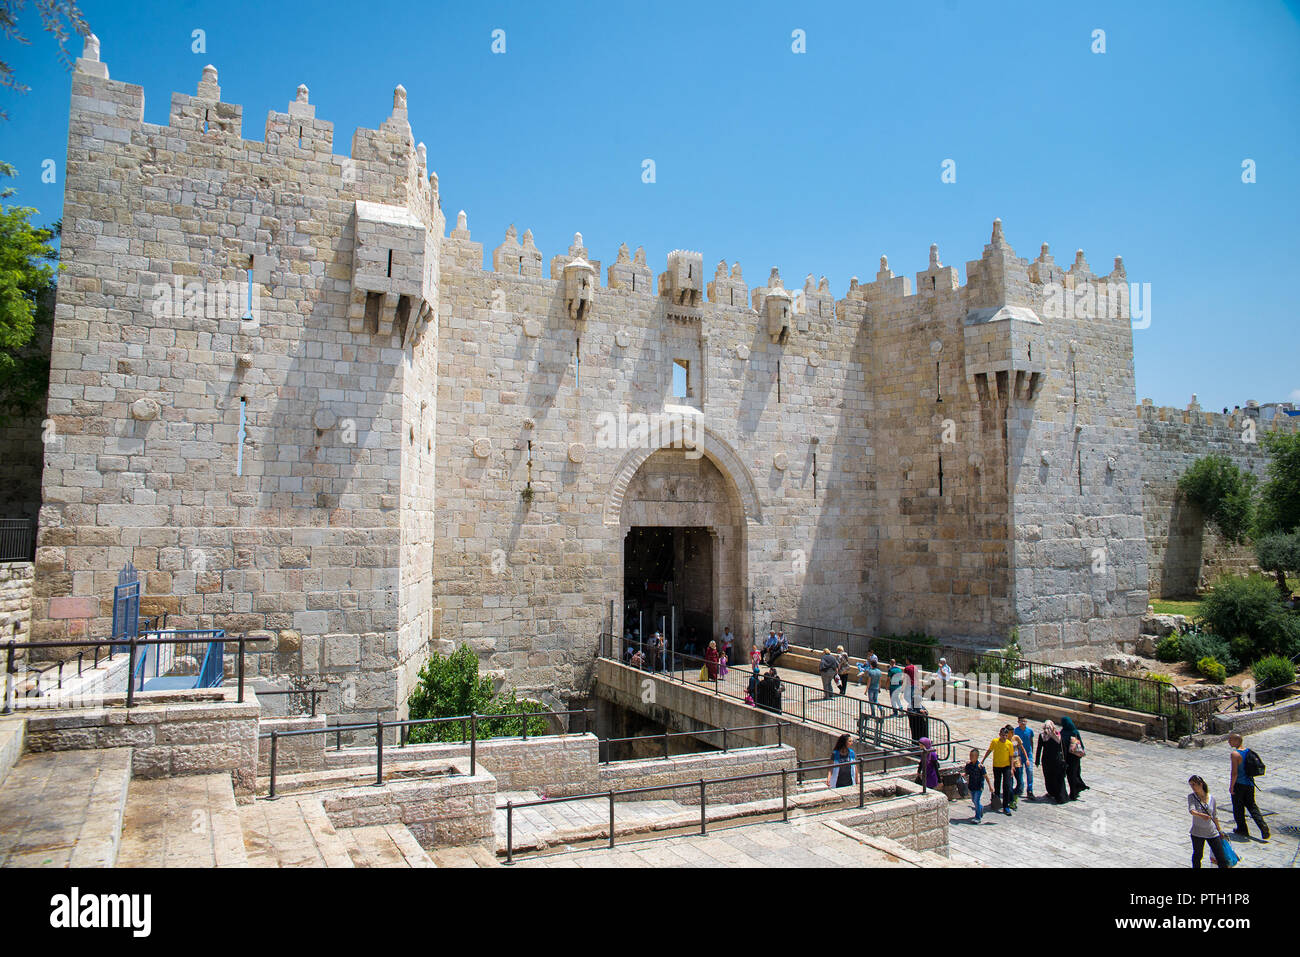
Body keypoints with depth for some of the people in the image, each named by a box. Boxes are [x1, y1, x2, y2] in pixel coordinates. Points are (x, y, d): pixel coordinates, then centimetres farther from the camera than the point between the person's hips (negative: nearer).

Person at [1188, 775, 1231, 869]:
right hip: (1197, 833, -2)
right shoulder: (1191, 797, -10)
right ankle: (1196, 867, 31)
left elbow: (1215, 816, 11)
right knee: (1197, 855, 12)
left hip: (1212, 832, 2)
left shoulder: (1211, 798, -2)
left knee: (1222, 859, 4)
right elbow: (1191, 810, -28)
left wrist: (1219, 830, 17)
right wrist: (1201, 815, -46)